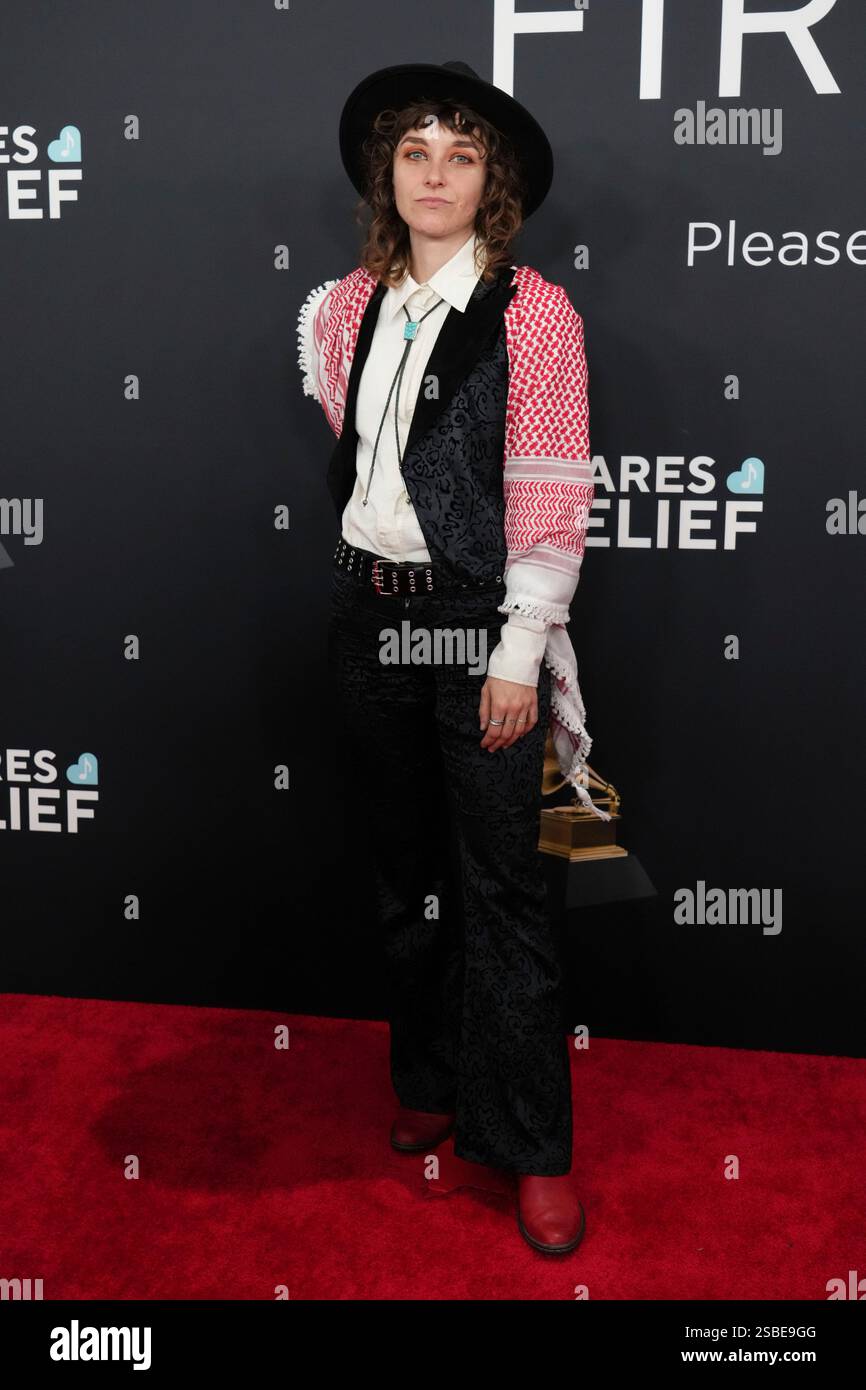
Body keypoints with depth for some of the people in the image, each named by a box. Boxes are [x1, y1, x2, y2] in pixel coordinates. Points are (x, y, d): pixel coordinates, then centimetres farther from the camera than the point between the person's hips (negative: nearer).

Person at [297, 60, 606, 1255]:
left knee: (500, 887, -1)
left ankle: (534, 1148, 13)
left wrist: (519, 653, -15)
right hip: (370, 611, 5)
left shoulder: (532, 313, -8)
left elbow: (553, 501, -12)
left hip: (477, 616, -5)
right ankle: (432, 1084, 33)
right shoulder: (348, 309, 7)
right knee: (406, 873, 15)